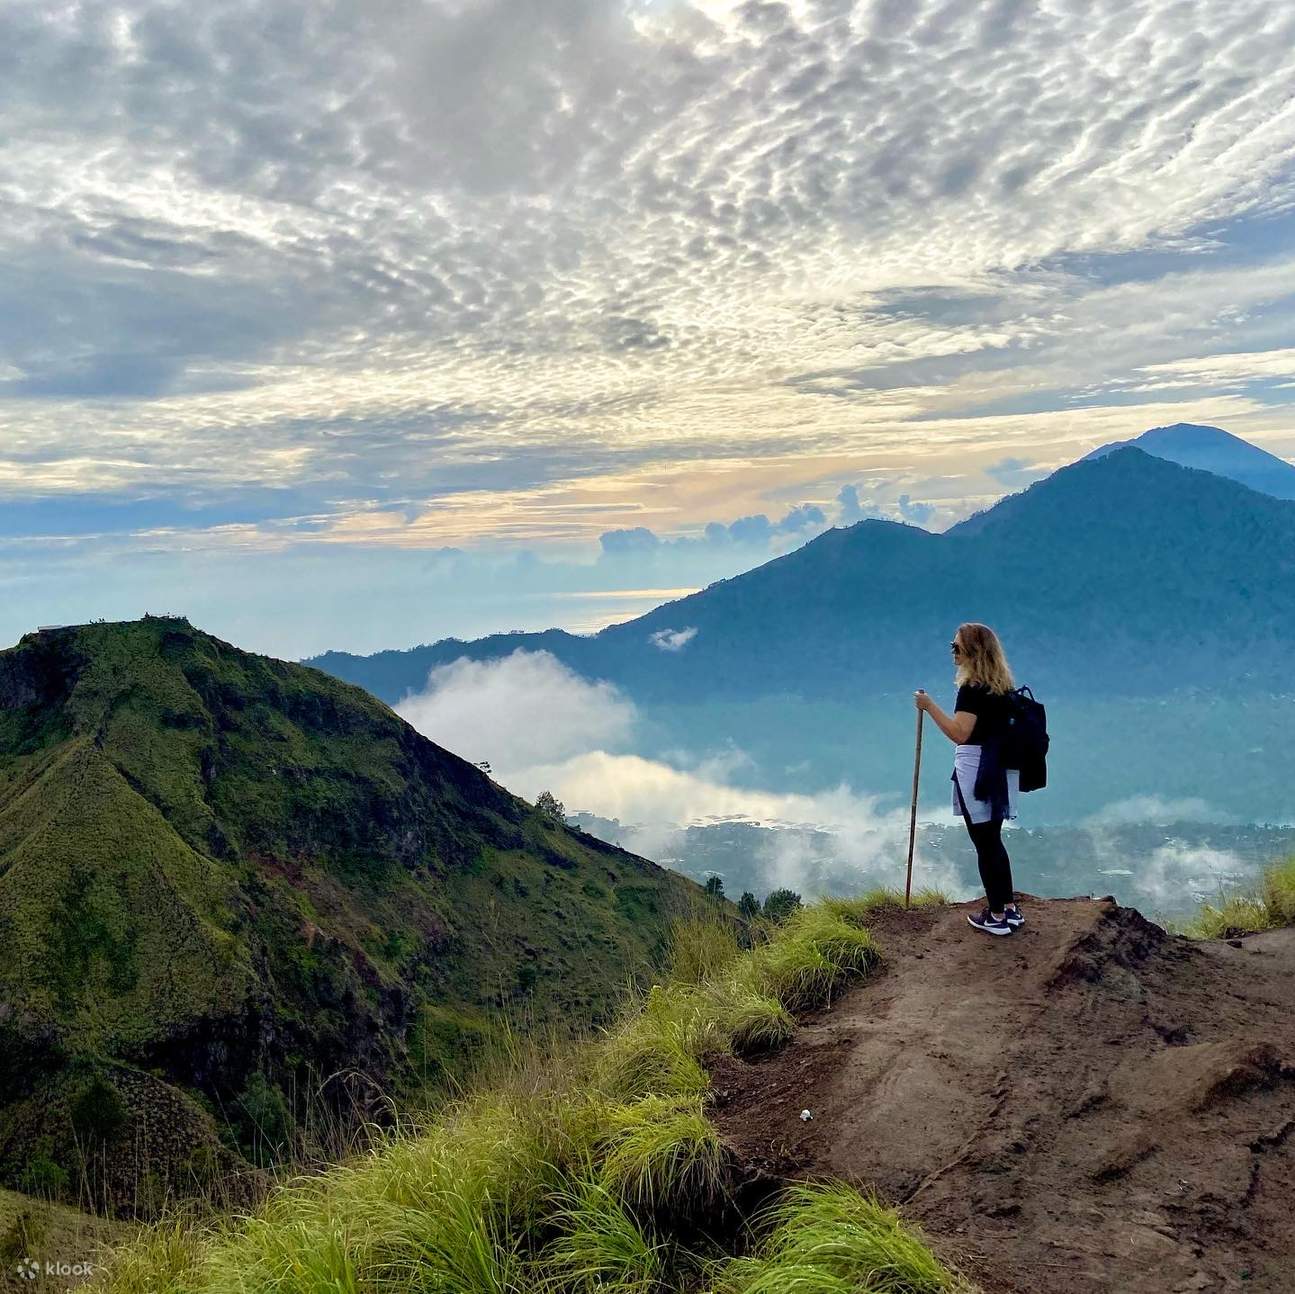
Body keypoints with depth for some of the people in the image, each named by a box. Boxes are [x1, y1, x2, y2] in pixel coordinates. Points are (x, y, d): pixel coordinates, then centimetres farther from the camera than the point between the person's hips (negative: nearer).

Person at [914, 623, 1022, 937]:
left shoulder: (972, 688, -18)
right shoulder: (1001, 685, 10)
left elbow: (960, 733, -26)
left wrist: (929, 706, -20)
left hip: (976, 770, -9)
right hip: (1000, 768, 9)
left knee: (985, 844, 2)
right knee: (993, 840, 18)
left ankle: (997, 916, 11)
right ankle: (1010, 908, 26)